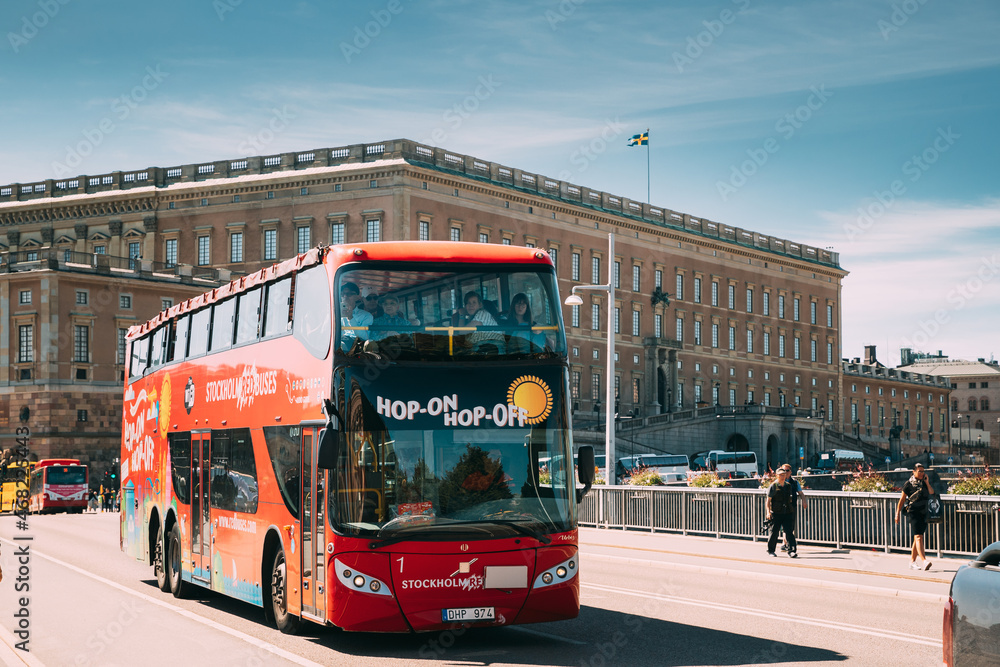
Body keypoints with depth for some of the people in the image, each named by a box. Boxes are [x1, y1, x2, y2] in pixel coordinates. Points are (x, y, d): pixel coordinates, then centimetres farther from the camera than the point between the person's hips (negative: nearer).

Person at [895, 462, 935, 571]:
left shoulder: (926, 482, 12)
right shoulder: (909, 484, -2)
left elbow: (932, 493, -1)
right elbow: (902, 499, 2)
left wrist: (927, 482, -9)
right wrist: (897, 514, 2)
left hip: (924, 513, 5)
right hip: (913, 512, -5)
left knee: (917, 538, 11)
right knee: (918, 537, -16)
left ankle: (912, 561, 20)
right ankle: (924, 561, -28)